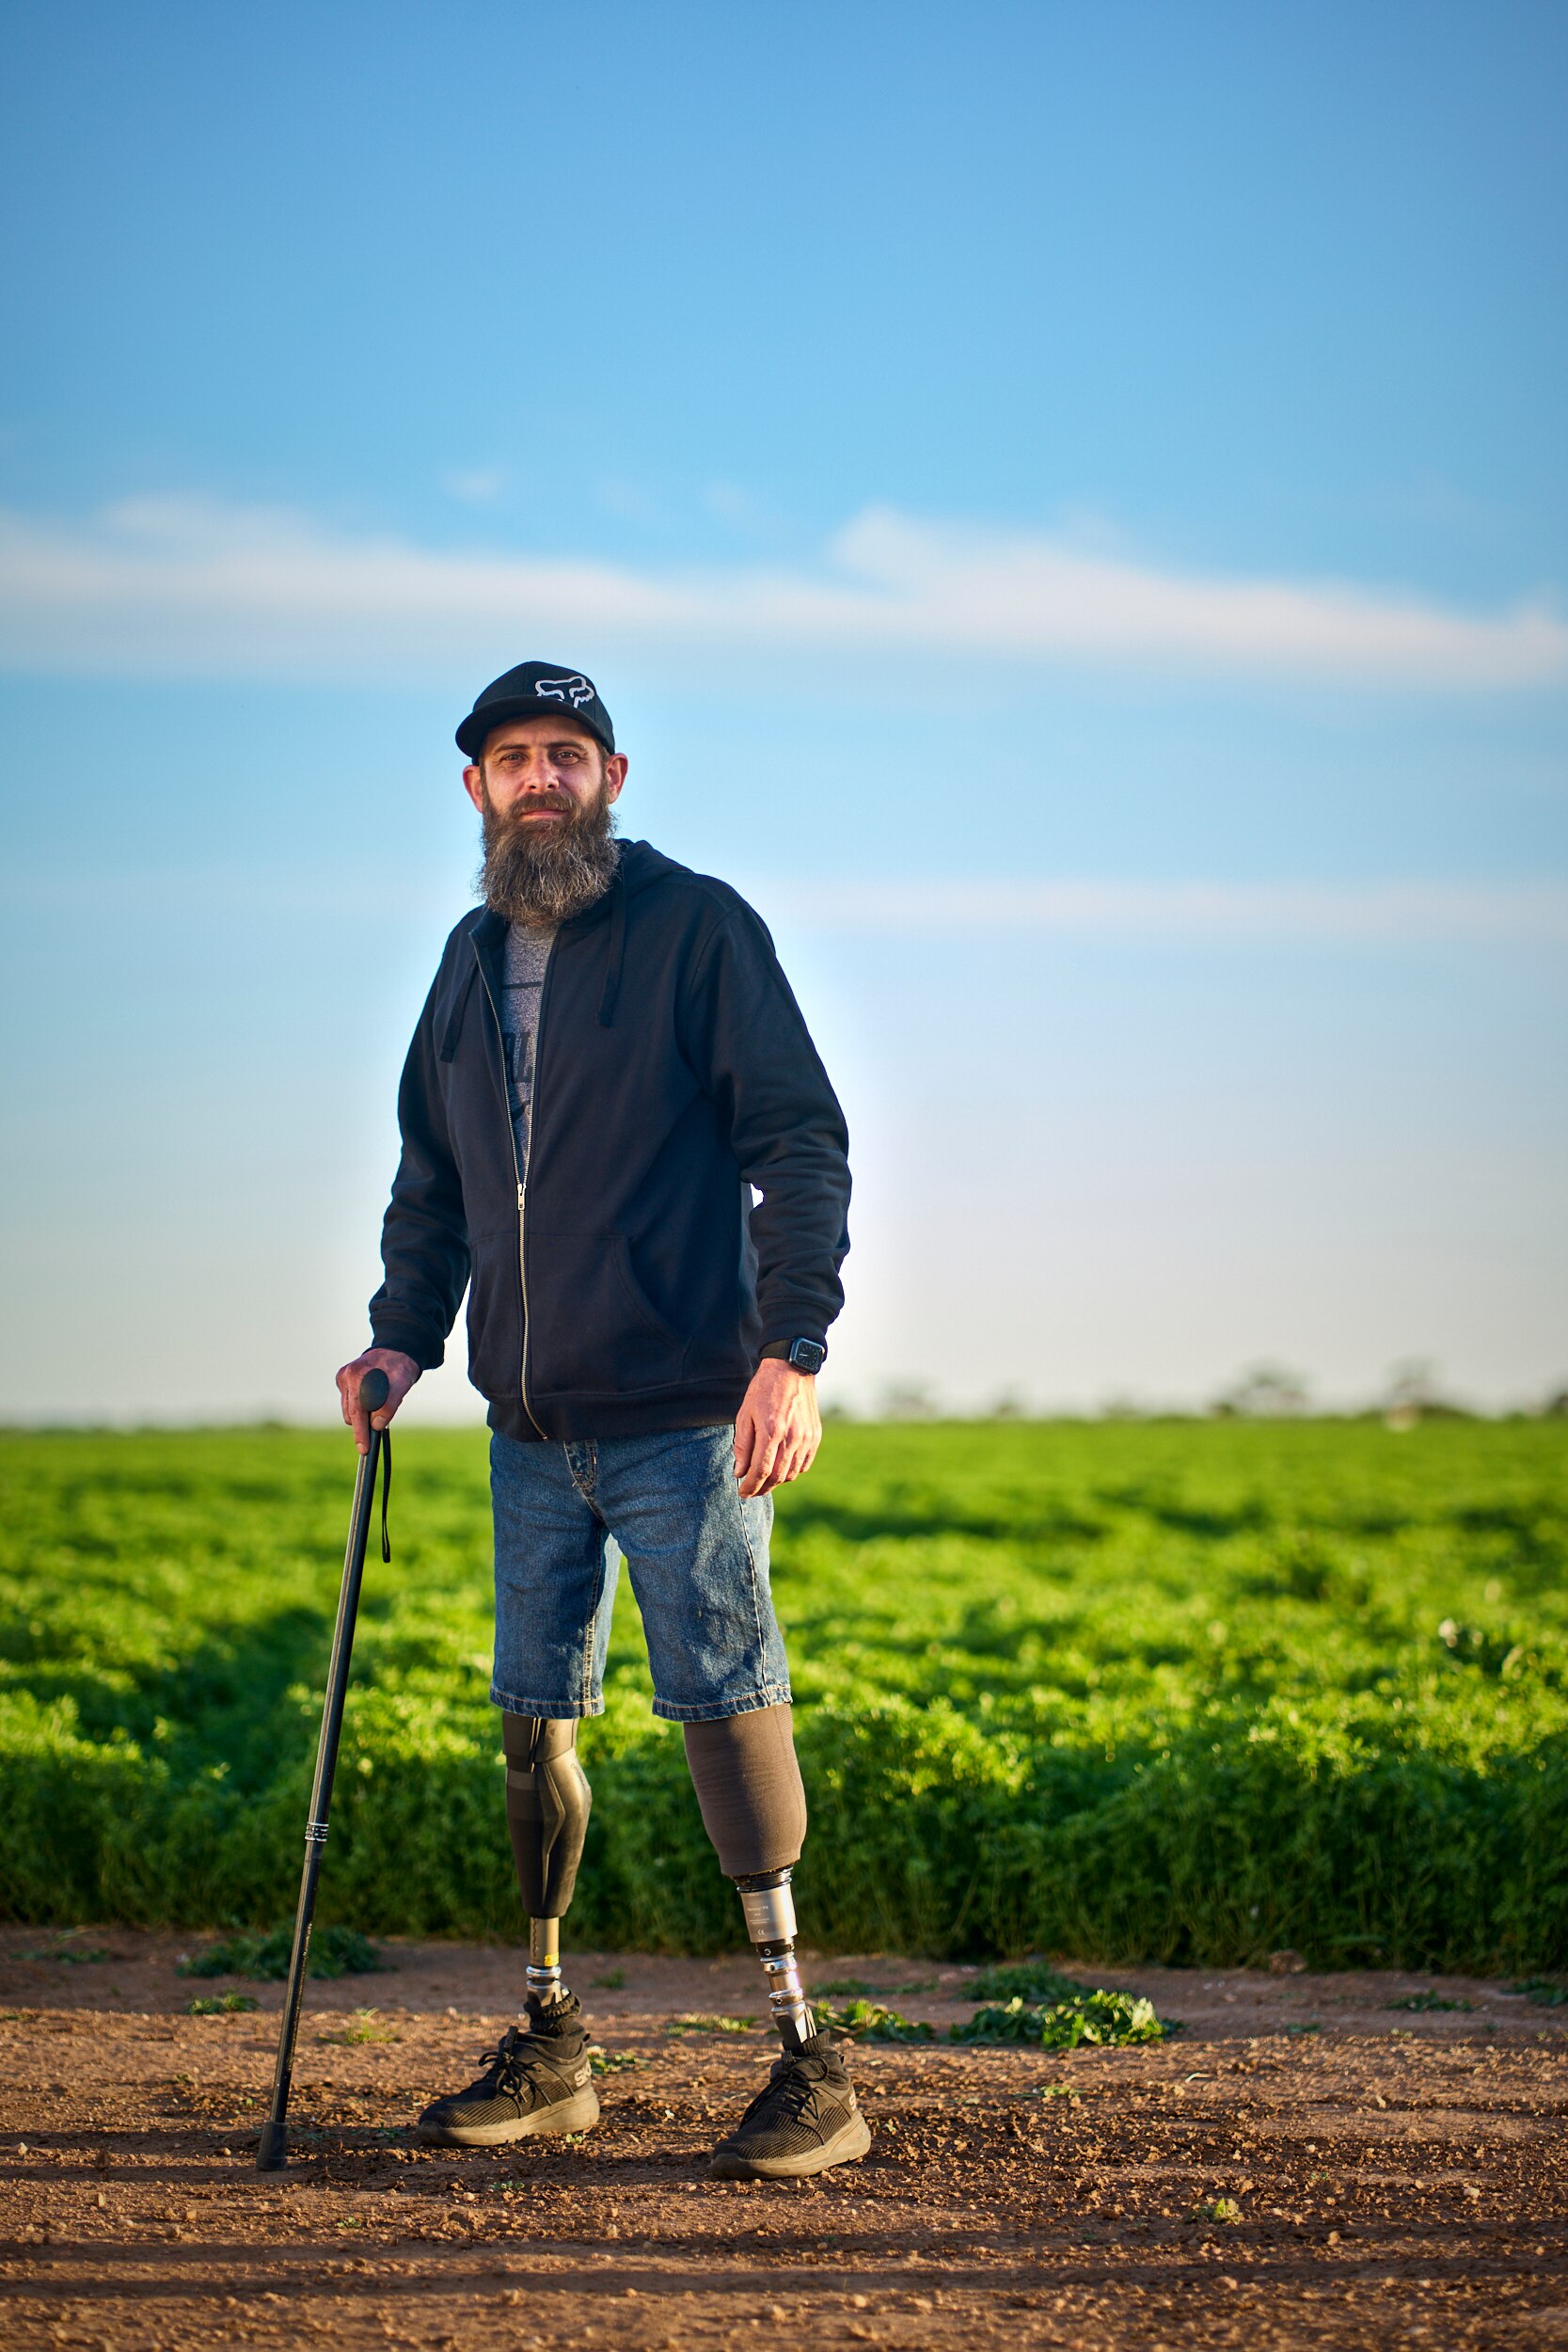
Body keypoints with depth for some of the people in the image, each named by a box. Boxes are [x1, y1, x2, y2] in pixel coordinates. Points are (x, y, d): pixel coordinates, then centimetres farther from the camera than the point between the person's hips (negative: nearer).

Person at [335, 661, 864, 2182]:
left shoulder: (695, 927, -4)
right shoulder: (471, 960, 14)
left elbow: (802, 1141, -8)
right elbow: (433, 1180, 23)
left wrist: (792, 1347, -18)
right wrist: (403, 1331, 7)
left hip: (682, 1417, -6)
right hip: (532, 1427, 6)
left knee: (727, 1709, -10)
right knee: (534, 1725, 9)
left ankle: (811, 2070, -6)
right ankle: (548, 2050, 21)